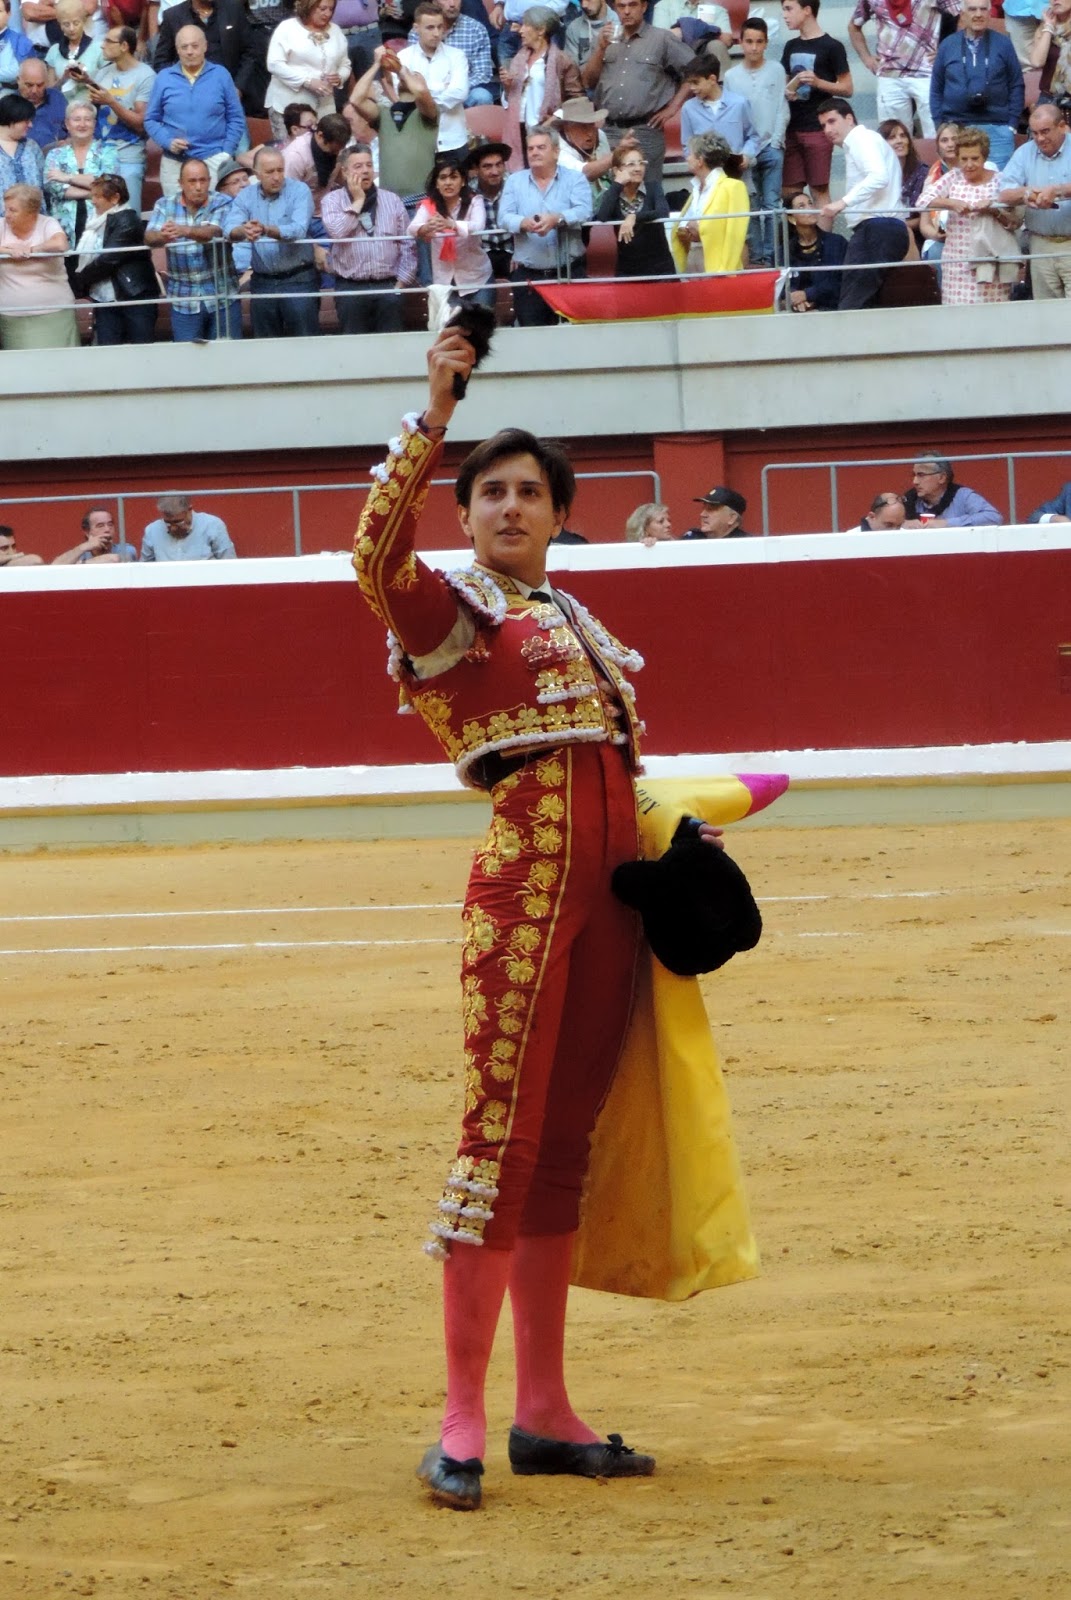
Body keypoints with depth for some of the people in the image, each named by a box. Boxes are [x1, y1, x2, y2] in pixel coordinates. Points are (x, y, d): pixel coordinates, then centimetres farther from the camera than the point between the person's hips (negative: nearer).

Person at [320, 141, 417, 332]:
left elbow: (408, 245, 9)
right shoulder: (332, 200, 4)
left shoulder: (391, 200, 10)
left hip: (388, 287, 2)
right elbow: (337, 232, -16)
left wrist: (401, 283, 0)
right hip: (351, 288, -2)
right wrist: (357, 201, -5)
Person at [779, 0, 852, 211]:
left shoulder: (831, 47, -4)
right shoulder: (791, 47, 14)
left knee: (819, 189, -4)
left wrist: (818, 82, -20)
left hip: (817, 129, -6)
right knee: (789, 191, 3)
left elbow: (847, 88, -4)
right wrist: (787, 91, 2)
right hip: (792, 128, 6)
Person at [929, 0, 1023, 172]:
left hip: (996, 129, -1)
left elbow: (1017, 86, 6)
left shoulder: (1003, 44, 4)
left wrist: (1012, 124, -1)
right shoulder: (948, 45, 8)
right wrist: (939, 125, 4)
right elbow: (936, 89, 11)